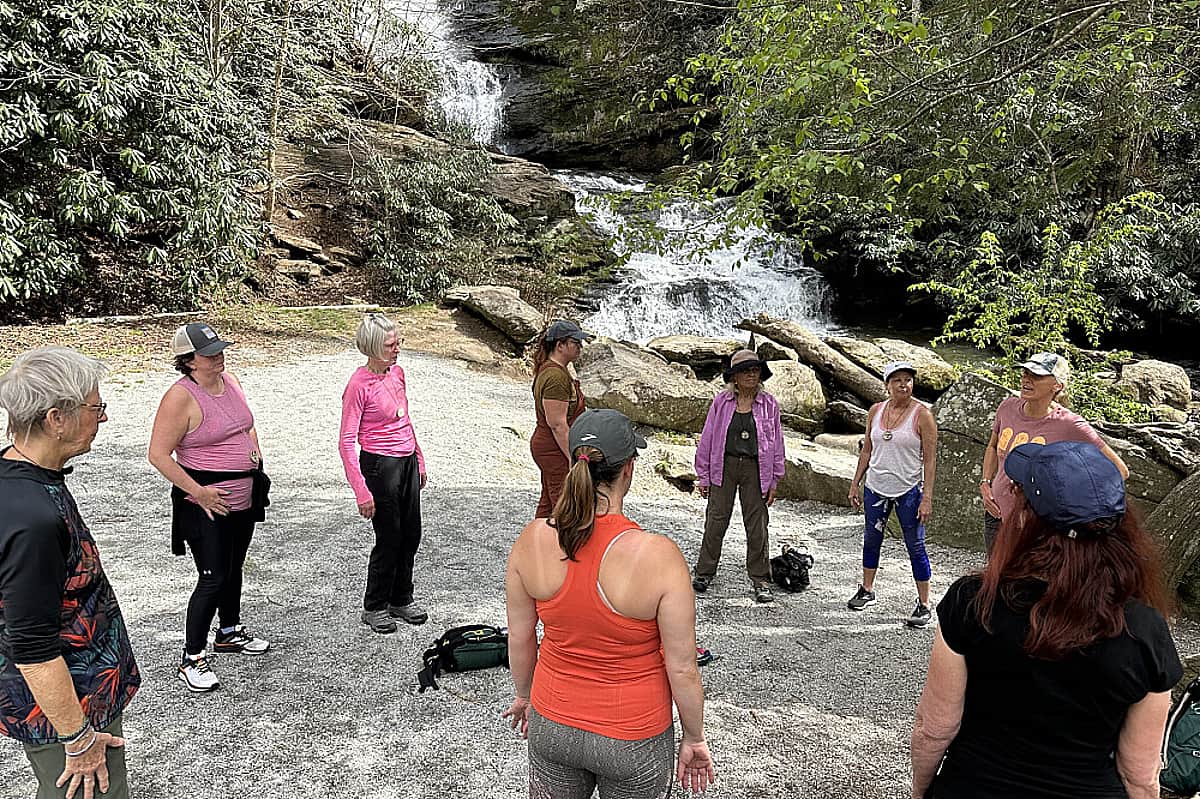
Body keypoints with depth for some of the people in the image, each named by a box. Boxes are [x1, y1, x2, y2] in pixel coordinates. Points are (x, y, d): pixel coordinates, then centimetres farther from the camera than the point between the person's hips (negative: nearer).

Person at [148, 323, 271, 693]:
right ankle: (192, 659, 7)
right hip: (206, 504, -8)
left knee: (234, 568, 21)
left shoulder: (230, 381, 5)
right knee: (213, 578, -6)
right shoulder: (181, 397, -19)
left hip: (243, 496, 8)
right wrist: (198, 492, -22)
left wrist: (255, 450, 6)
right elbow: (158, 455, -19)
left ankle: (229, 633, 40)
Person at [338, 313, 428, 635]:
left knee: (411, 535, 14)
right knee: (389, 539, 3)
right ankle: (374, 608, 22)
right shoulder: (359, 384, -17)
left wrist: (419, 460, 19)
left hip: (407, 461, 7)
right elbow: (346, 442, -17)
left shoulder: (397, 373, 4)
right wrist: (361, 491, -20)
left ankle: (402, 599, 32)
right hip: (380, 464, -7)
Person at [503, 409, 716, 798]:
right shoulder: (659, 557, -27)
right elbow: (681, 669, -17)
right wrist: (694, 738, 0)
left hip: (552, 724, 3)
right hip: (633, 740, -3)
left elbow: (519, 637, -2)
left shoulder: (532, 540, -16)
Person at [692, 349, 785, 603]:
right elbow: (707, 439, 6)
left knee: (757, 524, 3)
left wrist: (773, 481, 4)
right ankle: (704, 573, 18)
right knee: (716, 519, 4)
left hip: (755, 468, 0)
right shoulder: (721, 402, 3)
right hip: (724, 466, 0)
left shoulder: (768, 404, 4)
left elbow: (776, 443, 7)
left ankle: (761, 580, 14)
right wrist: (703, 476, 4)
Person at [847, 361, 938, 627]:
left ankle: (923, 604, 13)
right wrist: (855, 483, 11)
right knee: (871, 540, 16)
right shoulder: (875, 411, 3)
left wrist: (927, 497, -15)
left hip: (909, 491, -4)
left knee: (916, 547, 2)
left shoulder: (921, 415, -10)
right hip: (875, 487, 5)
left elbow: (930, 460, -10)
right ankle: (867, 590, 34)